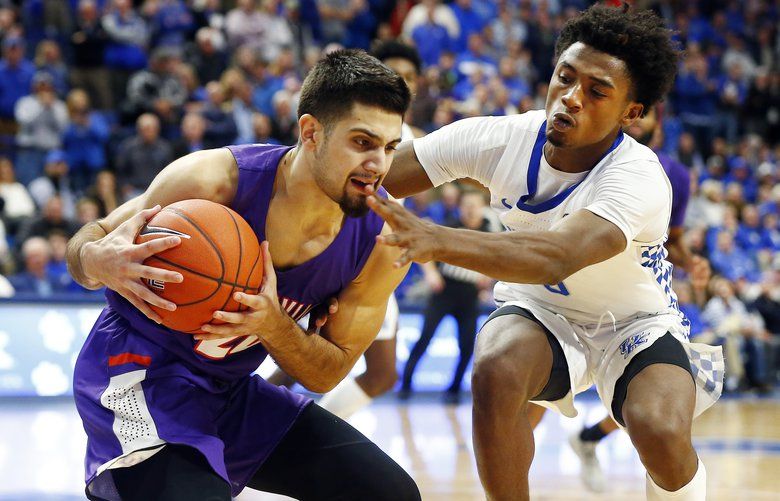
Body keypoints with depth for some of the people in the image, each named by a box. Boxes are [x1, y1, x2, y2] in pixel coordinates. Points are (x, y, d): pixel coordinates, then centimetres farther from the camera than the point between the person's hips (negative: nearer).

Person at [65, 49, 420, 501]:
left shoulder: (383, 242, -12)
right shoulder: (212, 180, -23)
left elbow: (326, 374, -4)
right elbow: (87, 243, -10)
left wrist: (272, 324, -27)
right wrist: (102, 263, -37)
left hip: (233, 391, 6)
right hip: (139, 375, -6)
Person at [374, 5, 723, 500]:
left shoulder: (639, 180, -33)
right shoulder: (500, 139, -20)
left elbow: (557, 257, -52)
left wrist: (439, 241, -66)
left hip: (634, 323, -2)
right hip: (541, 312, 2)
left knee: (661, 432, -31)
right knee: (496, 372, -33)